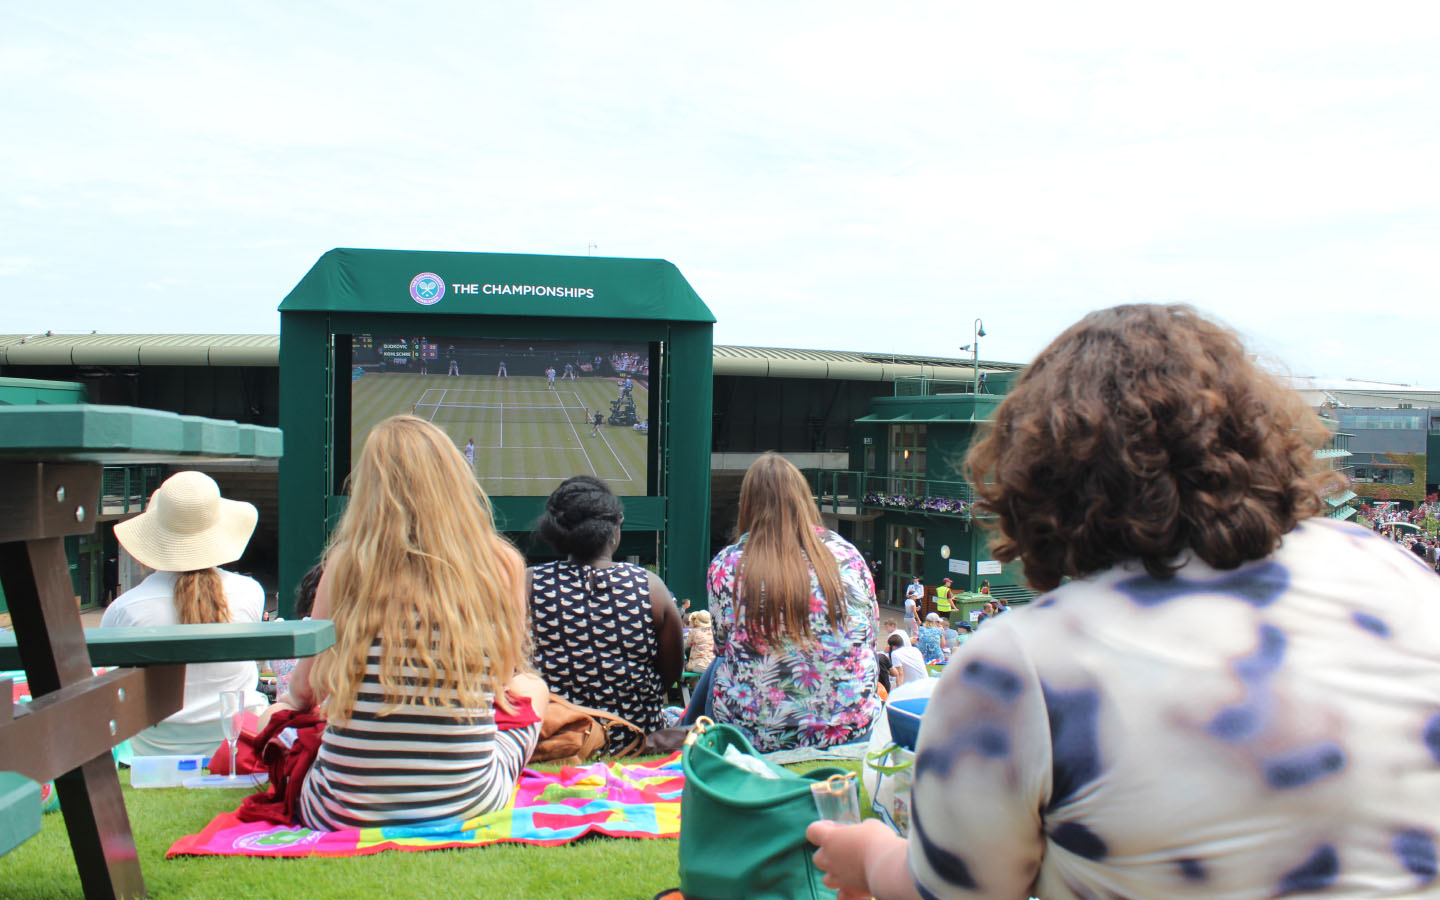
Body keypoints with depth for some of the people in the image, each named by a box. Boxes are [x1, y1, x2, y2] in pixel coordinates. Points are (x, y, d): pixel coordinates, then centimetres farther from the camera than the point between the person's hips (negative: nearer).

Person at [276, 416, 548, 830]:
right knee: (531, 688, 28)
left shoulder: (347, 564, -8)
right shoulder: (502, 565, -8)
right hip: (465, 808, -1)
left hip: (344, 812, 1)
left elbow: (305, 691, 4)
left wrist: (286, 701, 28)